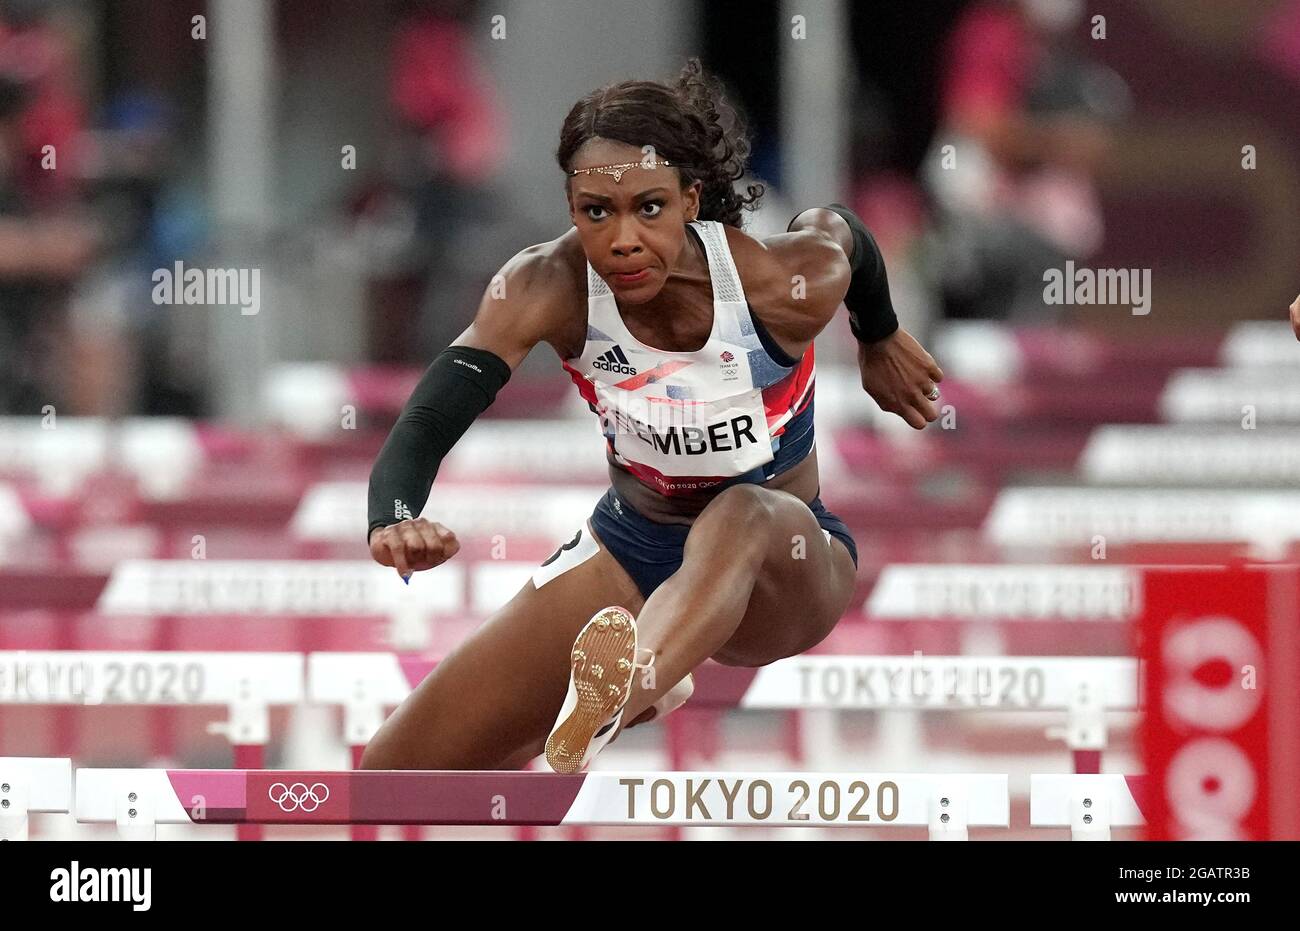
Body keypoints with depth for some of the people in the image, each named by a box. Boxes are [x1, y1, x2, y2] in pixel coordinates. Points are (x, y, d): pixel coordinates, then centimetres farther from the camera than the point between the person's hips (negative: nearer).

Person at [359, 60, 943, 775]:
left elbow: (835, 227, 2)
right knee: (393, 778, -6)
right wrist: (393, 520, -53)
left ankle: (596, 718, -70)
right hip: (629, 551, 3)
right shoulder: (549, 289, -21)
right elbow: (430, 420, -31)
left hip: (782, 564, -3)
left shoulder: (787, 286, -23)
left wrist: (880, 341, 22)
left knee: (742, 515, -40)